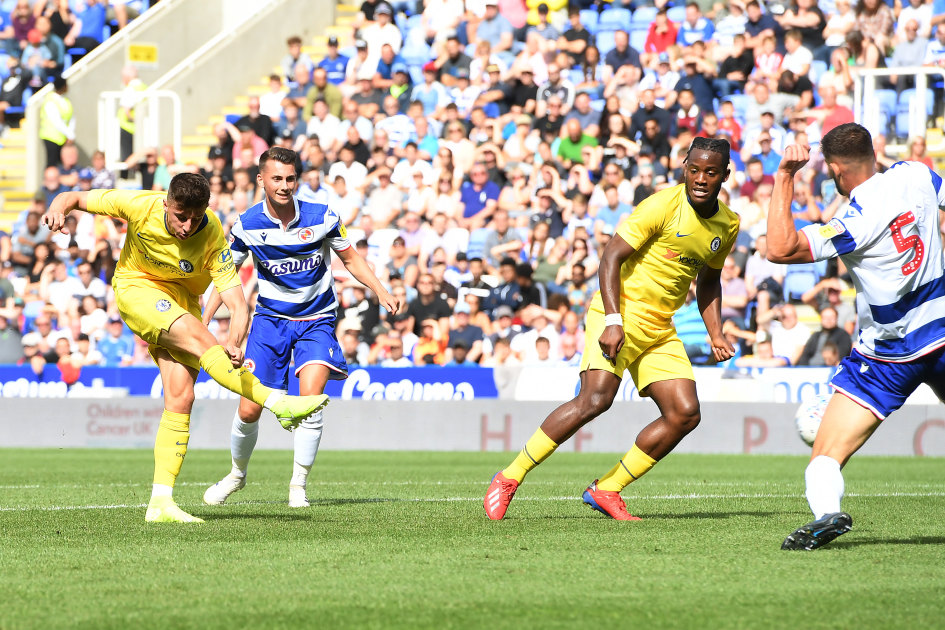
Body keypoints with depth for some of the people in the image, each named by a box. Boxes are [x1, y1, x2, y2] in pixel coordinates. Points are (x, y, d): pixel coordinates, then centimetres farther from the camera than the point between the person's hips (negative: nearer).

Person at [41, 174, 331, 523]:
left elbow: (237, 303, -28)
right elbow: (75, 198, -10)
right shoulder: (140, 206, -24)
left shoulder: (213, 239, -24)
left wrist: (234, 342, -49)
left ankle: (161, 503, -10)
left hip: (181, 298, 2)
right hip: (136, 288, -2)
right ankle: (280, 403, -32)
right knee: (198, 338, -29)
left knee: (180, 398, -12)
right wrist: (59, 209, -34)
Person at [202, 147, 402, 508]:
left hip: (317, 319, -1)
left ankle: (298, 486, -11)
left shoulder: (322, 218, -11)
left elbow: (351, 259, 5)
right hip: (270, 318, 1)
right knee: (249, 409, -5)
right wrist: (202, 323, -6)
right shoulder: (247, 226, -10)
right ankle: (237, 474, 25)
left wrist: (381, 292, -8)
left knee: (310, 396, -23)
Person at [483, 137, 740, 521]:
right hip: (621, 314, -7)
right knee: (596, 398, -25)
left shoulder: (728, 225, 8)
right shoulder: (663, 206, -14)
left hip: (659, 331, 7)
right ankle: (509, 480, -16)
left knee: (685, 413, -7)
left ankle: (606, 489, 3)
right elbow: (611, 258, -14)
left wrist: (715, 334, 12)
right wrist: (613, 320, -24)